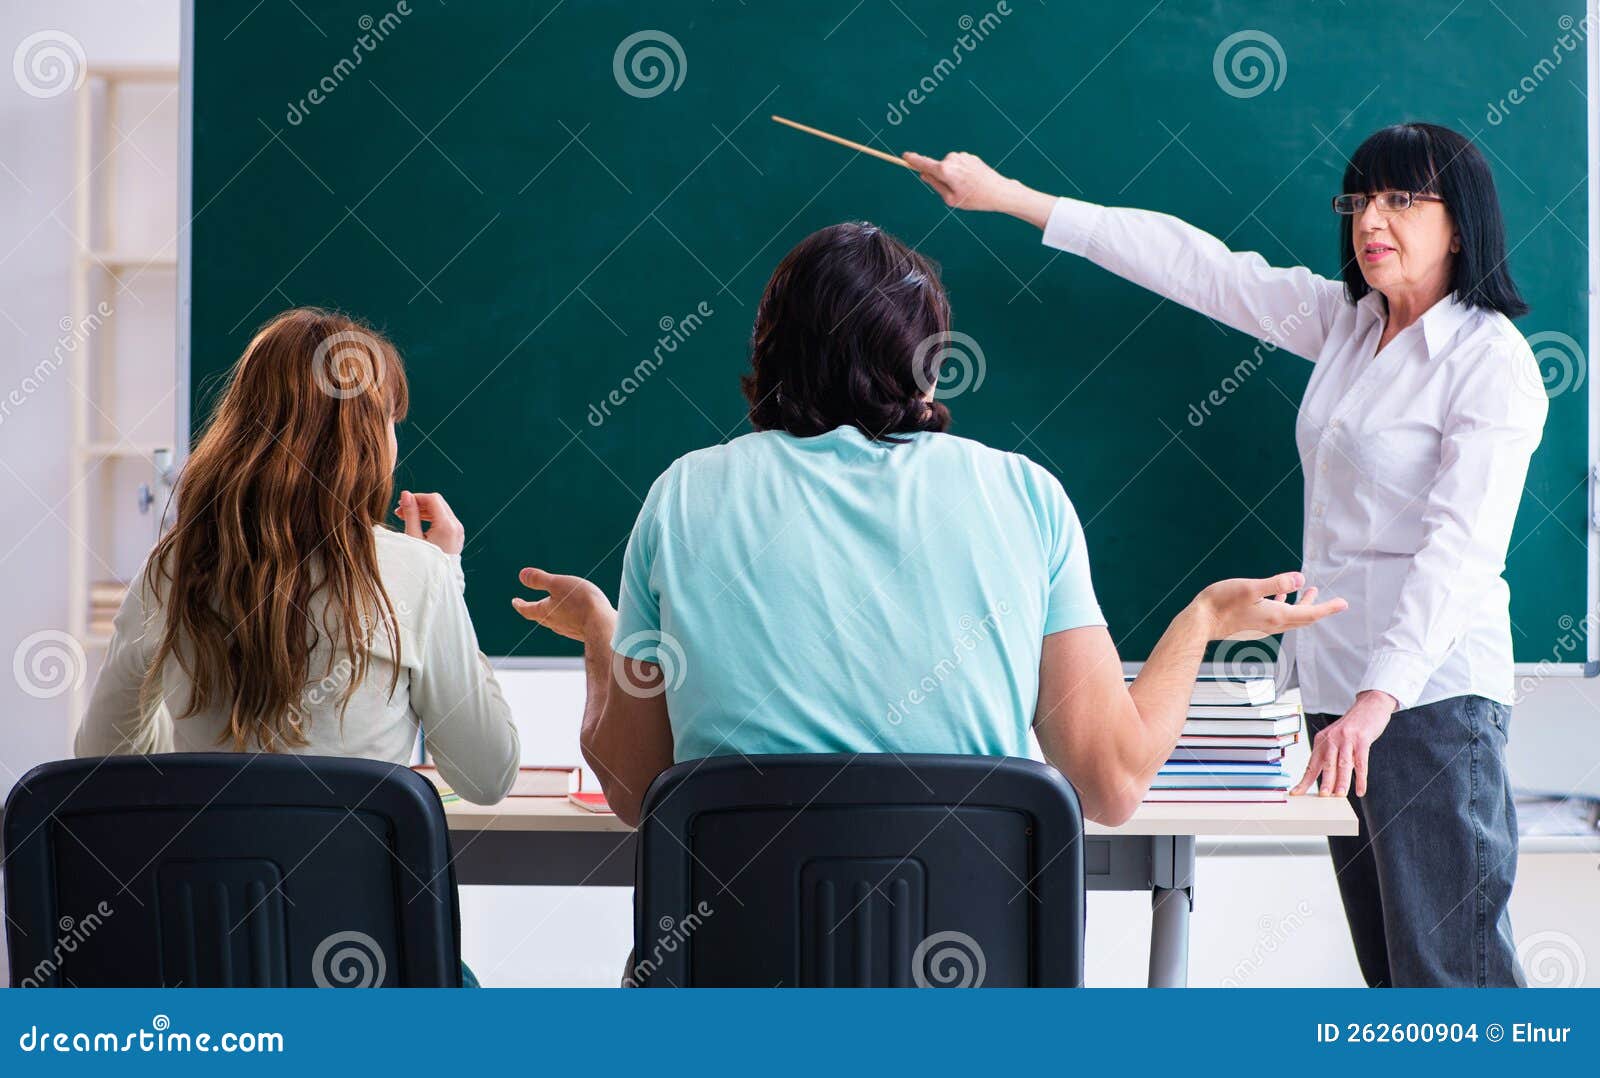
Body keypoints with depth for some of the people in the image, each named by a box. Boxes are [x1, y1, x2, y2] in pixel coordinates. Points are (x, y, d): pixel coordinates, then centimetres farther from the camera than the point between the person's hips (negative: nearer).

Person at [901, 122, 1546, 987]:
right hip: (1342, 689, 8)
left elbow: (1463, 548, -19)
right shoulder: (1347, 323, 12)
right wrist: (1009, 197, 13)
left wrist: (1379, 698, -30)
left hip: (1432, 695, -8)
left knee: (1448, 972, -8)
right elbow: (1201, 269, 13)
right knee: (1387, 965, 11)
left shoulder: (1493, 362, -10)